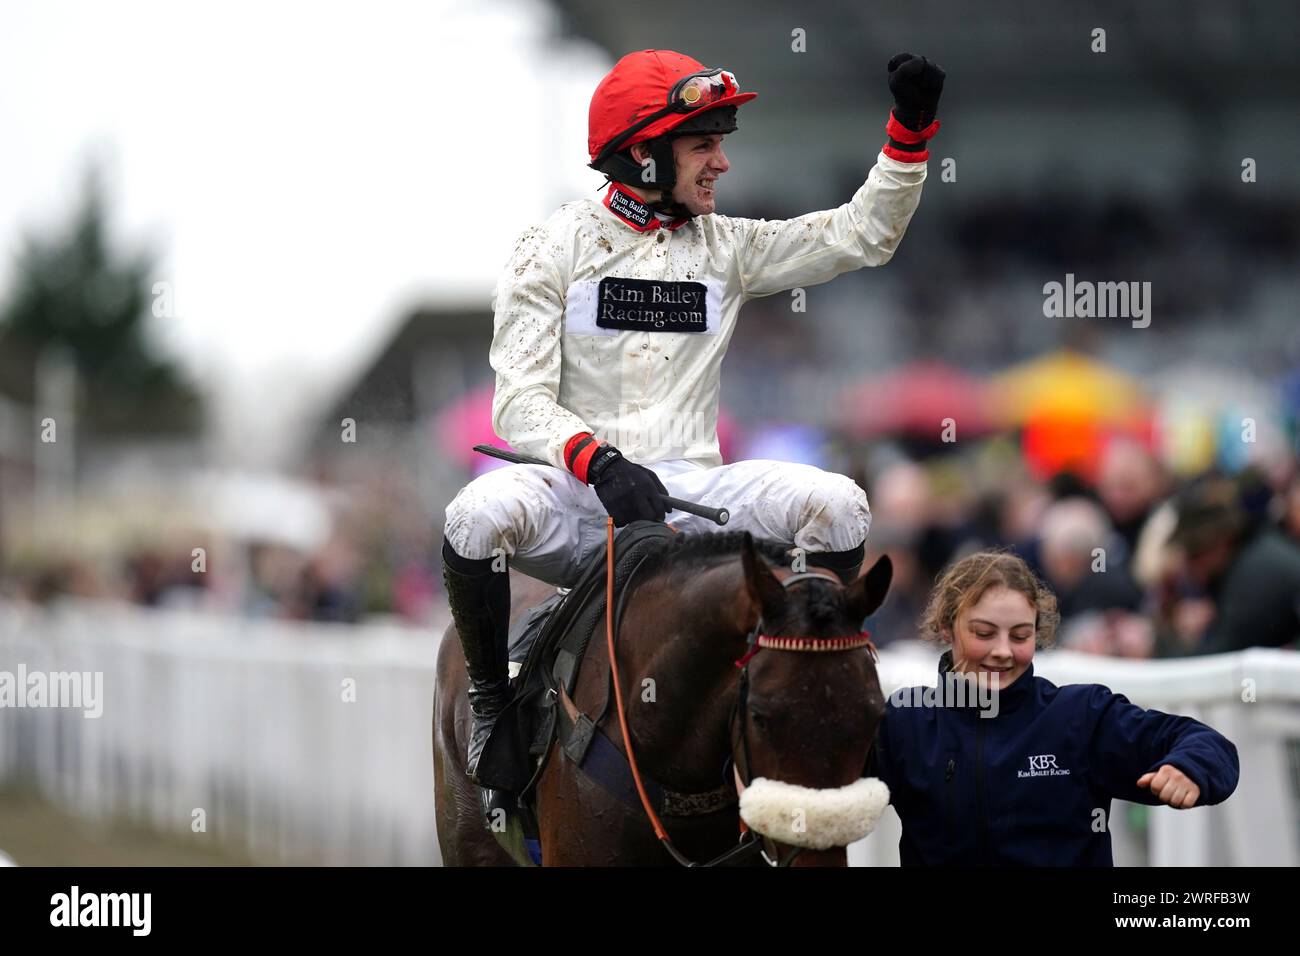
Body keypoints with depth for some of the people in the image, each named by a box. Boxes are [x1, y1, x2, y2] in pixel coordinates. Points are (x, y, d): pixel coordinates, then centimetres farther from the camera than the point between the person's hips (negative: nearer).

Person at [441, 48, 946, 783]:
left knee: (839, 504, -20)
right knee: (482, 514, -35)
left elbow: (862, 235, 8)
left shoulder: (725, 247, 12)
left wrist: (912, 132, -6)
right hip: (577, 496, -3)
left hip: (689, 492, 3)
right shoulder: (555, 247, 0)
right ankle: (490, 700, -11)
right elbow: (521, 402, -7)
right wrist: (600, 464, -26)